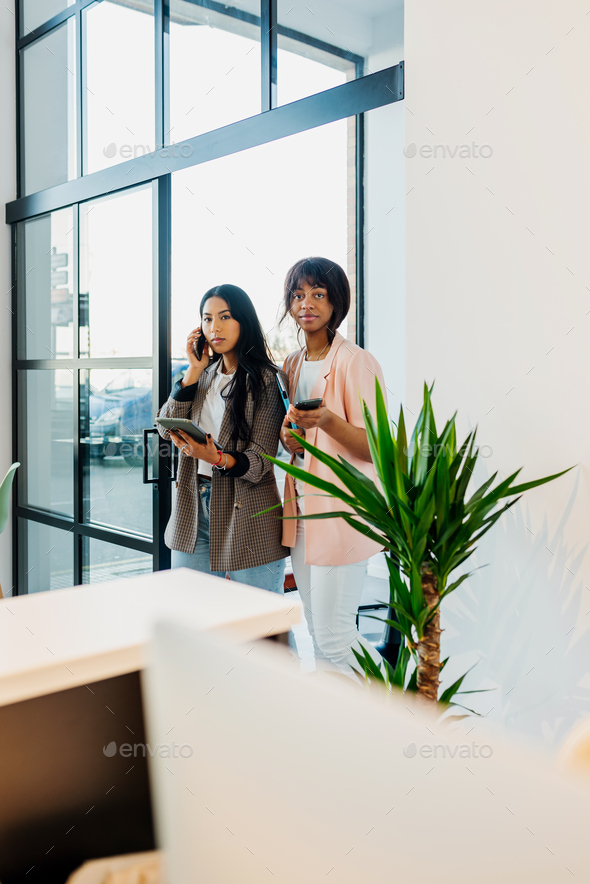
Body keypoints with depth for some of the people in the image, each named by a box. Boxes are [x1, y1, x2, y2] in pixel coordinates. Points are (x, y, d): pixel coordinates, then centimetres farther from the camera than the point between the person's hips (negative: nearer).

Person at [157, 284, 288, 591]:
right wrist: (194, 371, -2)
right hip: (193, 509, 6)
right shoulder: (204, 375, 13)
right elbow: (166, 428, 1)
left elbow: (260, 459, -13)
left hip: (246, 515, -5)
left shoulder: (264, 380, -7)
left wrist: (219, 459, -32)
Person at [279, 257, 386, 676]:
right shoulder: (292, 365, 13)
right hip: (301, 510, 8)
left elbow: (373, 448, -14)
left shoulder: (357, 362, -10)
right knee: (318, 632, 14)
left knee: (334, 634, -3)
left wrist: (327, 421, -30)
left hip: (341, 512, -7)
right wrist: (288, 436, -1)